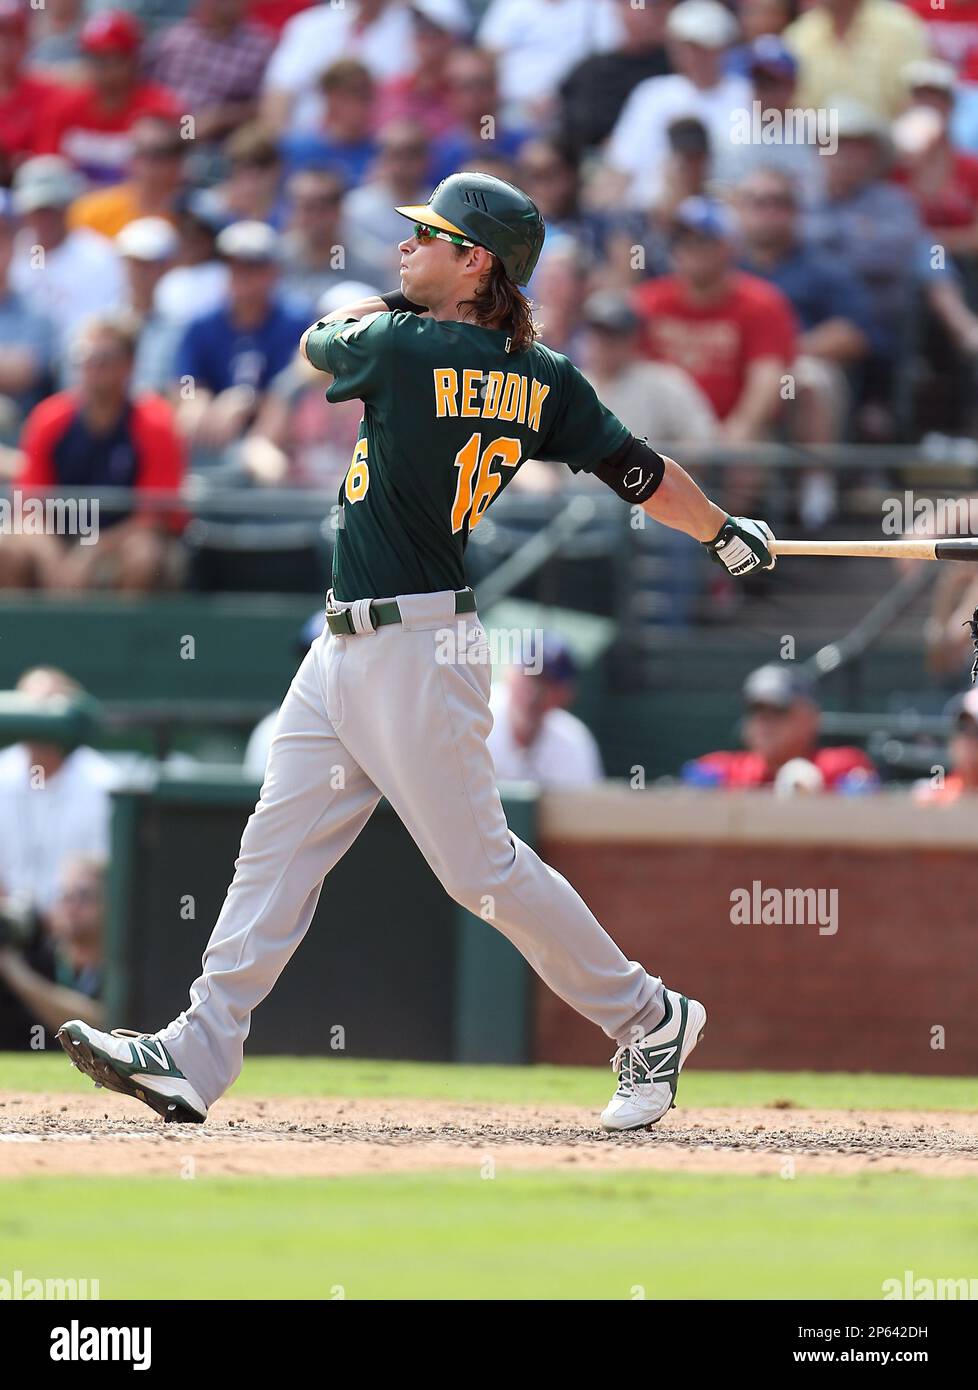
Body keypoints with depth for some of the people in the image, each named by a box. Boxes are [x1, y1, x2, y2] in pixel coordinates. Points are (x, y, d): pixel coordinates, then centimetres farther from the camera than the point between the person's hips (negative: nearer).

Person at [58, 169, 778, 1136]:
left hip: (415, 651, -9)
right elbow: (639, 471, 4)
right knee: (278, 842, 5)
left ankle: (648, 1019, 9)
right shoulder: (543, 381, 4)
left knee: (479, 864, -2)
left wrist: (397, 303, 21)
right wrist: (728, 535, 19)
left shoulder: (401, 345, -17)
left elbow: (317, 340, 4)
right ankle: (197, 1059, 3)